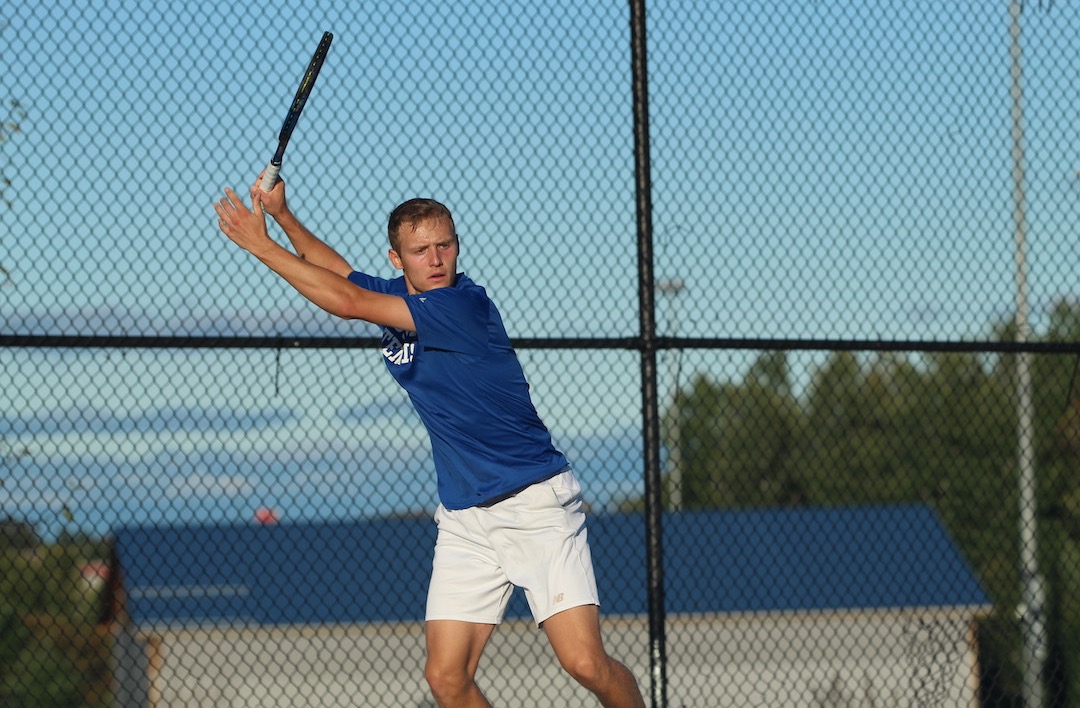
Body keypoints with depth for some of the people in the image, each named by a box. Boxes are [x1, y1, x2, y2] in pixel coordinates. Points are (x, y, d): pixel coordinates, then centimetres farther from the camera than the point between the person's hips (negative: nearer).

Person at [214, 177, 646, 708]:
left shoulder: (463, 305, -17)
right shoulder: (397, 298, 7)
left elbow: (347, 301, -21)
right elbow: (340, 273, 29)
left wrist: (262, 245, -14)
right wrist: (282, 216, 16)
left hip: (535, 505, -7)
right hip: (464, 520, 7)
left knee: (585, 664, -17)